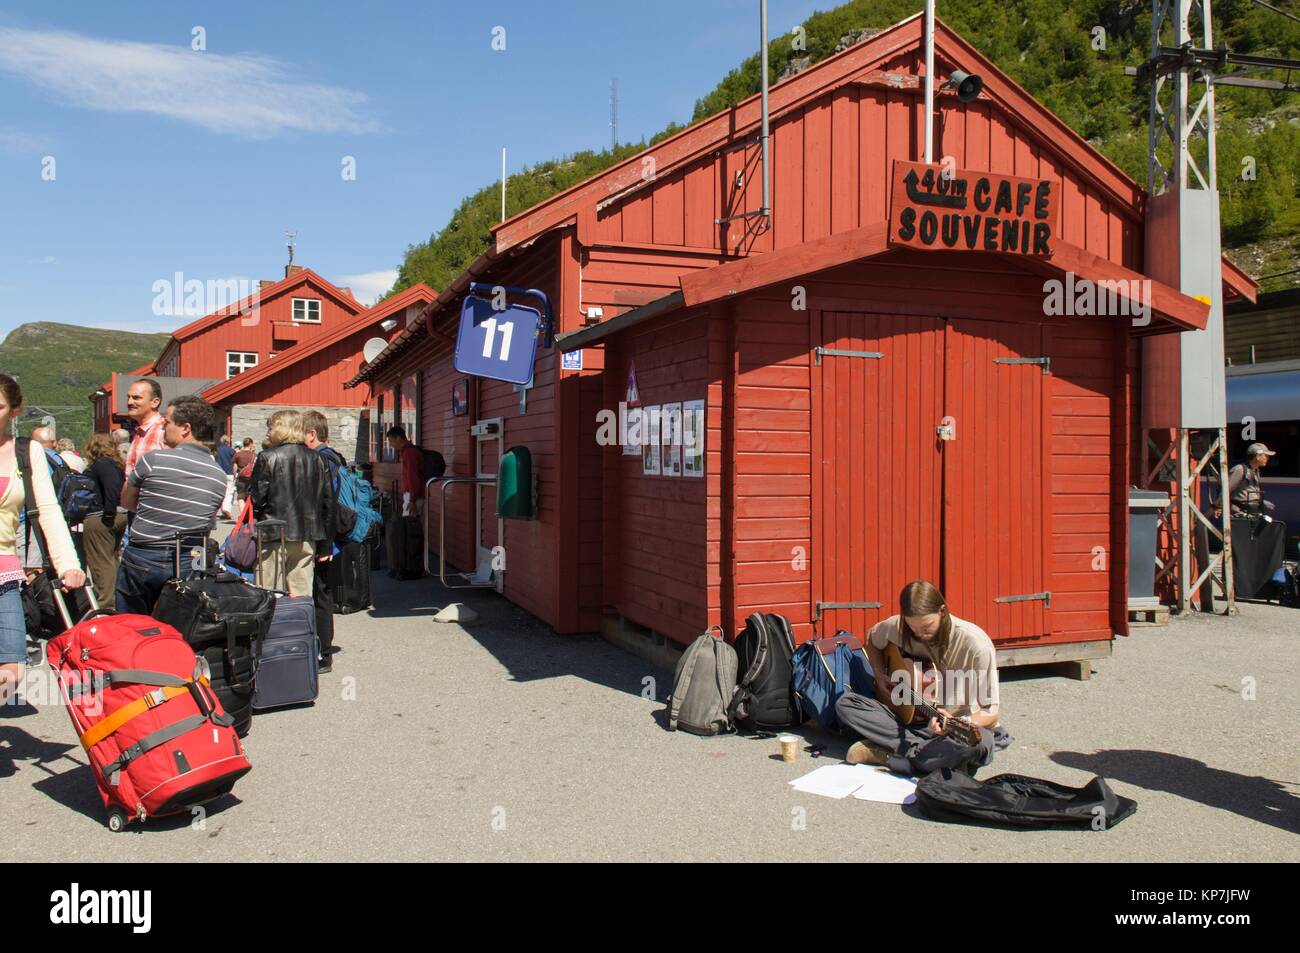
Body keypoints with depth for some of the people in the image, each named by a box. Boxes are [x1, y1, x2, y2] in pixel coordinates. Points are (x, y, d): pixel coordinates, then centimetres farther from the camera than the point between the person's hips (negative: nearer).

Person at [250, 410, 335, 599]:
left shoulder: (268, 458, -7)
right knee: (302, 597, 8)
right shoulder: (316, 460, 7)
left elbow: (256, 498, -11)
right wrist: (325, 545, 13)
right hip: (307, 538, 5)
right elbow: (328, 502, 8)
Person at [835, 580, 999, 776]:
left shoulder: (976, 644, -20)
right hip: (909, 717, 4)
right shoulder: (898, 628, -8)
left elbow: (990, 713, -17)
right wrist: (880, 677, 1)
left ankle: (884, 755, -23)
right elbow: (872, 639, 17)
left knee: (979, 743, -40)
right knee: (845, 703, -15)